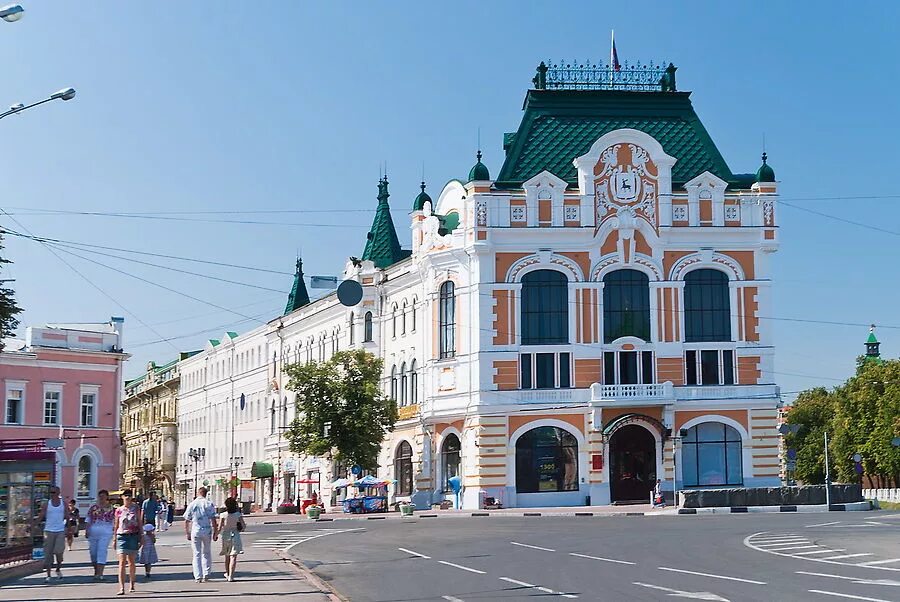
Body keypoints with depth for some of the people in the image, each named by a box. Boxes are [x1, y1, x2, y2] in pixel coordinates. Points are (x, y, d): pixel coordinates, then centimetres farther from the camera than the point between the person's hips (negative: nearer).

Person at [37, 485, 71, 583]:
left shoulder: (63, 503, 7)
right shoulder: (46, 504, 4)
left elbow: (67, 517, 13)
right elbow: (40, 518, 1)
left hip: (60, 531, 0)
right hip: (49, 530, 0)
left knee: (59, 551, -13)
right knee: (48, 553, 0)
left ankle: (58, 569, 13)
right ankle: (48, 575, 6)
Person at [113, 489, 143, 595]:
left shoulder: (136, 508, 5)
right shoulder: (119, 510, 4)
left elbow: (140, 522, 7)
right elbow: (116, 526, 11)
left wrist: (140, 537, 3)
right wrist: (115, 539, 9)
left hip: (134, 536, 1)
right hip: (122, 536, -1)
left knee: (131, 561, 11)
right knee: (122, 563, -9)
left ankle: (132, 583, 30)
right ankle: (121, 588, -15)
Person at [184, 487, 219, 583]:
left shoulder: (191, 505, 0)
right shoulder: (209, 504, -3)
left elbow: (186, 521, 2)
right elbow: (213, 520, -5)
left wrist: (187, 533, 12)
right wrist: (215, 533, 1)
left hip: (195, 532, 0)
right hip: (207, 531, 0)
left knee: (197, 554, 6)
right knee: (206, 553, 15)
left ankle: (198, 577, 2)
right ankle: (206, 575, 14)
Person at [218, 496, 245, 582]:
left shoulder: (223, 515, -8)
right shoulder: (238, 515, -6)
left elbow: (219, 528, -9)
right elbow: (244, 526, -5)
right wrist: (240, 529, 17)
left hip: (225, 536, 1)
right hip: (235, 536, -1)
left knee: (227, 557, 18)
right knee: (233, 557, -4)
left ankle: (227, 574, 33)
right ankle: (230, 576, -13)